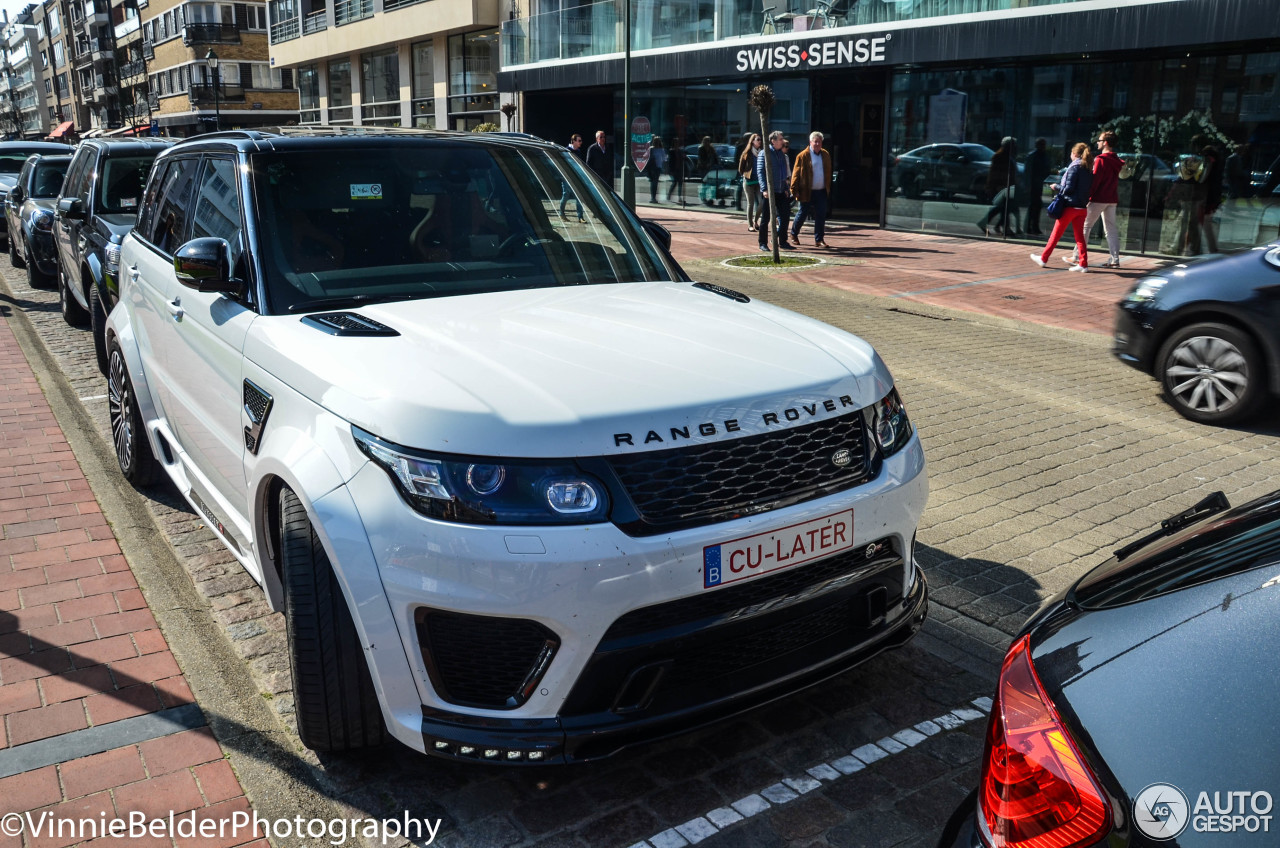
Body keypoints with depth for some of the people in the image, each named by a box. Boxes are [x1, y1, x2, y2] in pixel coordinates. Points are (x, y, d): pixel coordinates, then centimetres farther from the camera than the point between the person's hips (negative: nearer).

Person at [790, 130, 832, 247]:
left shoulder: (826, 155, 10)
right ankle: (794, 234, 27)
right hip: (807, 192, -4)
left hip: (821, 192, 4)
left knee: (821, 216, 1)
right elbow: (796, 174, -5)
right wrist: (794, 190, -9)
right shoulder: (802, 156, -6)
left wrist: (828, 188, 13)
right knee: (802, 214, 6)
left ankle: (819, 239, 9)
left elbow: (828, 173, 17)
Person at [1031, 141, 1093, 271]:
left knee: (1056, 234, 4)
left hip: (1070, 206, -6)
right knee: (1079, 235, 7)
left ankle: (1043, 259, 14)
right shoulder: (1089, 169, 10)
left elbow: (1068, 189, -16)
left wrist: (1056, 187, 0)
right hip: (1082, 208, 7)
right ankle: (1083, 264, 2)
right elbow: (1089, 188, 12)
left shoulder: (1074, 167, -11)